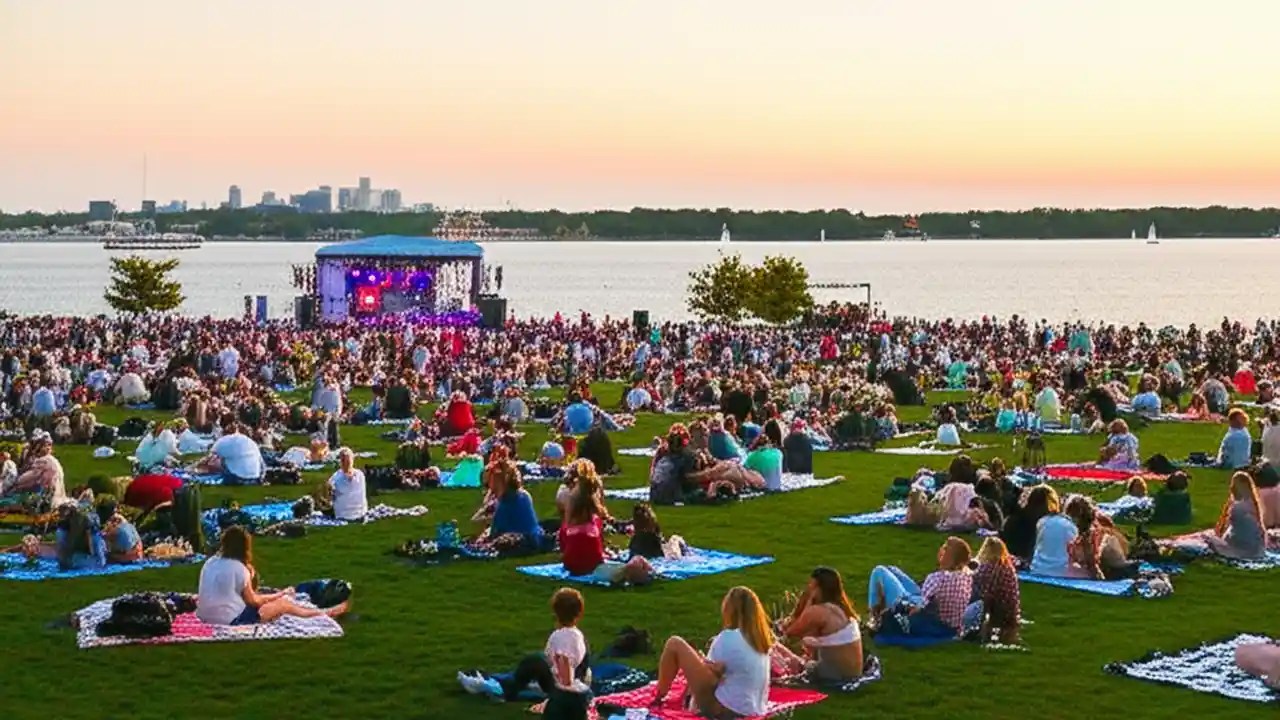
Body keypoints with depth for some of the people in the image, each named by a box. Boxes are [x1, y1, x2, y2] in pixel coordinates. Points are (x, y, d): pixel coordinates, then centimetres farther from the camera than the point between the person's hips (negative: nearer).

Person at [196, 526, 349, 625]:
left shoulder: (210, 562, 6)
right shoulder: (238, 568, -16)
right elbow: (252, 600, -6)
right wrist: (282, 594, 7)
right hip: (231, 620, -8)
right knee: (284, 604, 7)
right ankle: (327, 613, 25)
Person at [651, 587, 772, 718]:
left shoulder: (729, 637, -17)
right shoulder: (761, 639, 5)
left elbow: (712, 669, -5)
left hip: (724, 708, -8)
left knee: (675, 644, 0)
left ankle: (658, 697, 15)